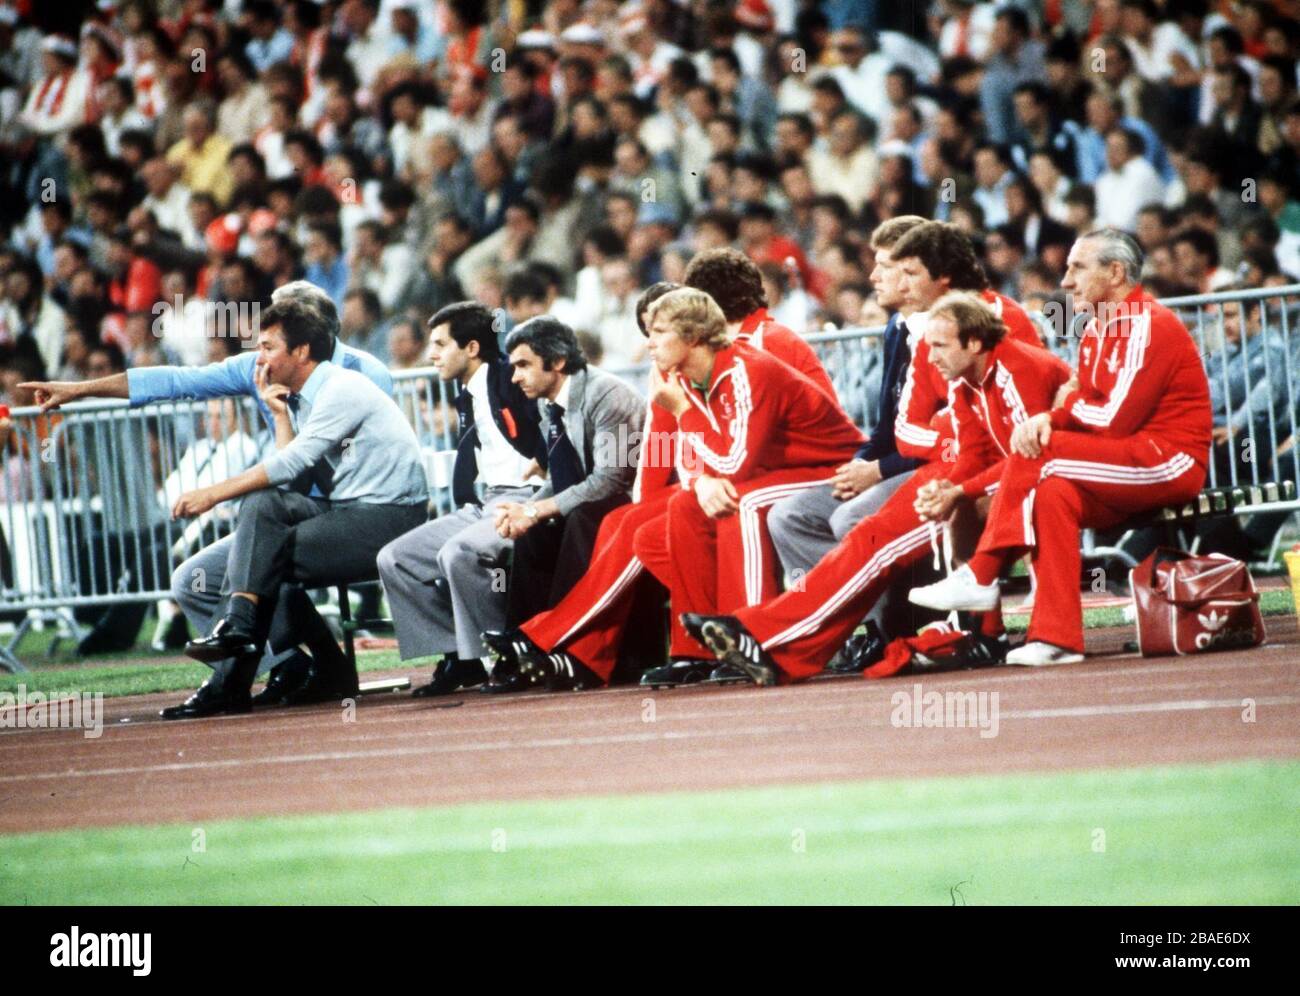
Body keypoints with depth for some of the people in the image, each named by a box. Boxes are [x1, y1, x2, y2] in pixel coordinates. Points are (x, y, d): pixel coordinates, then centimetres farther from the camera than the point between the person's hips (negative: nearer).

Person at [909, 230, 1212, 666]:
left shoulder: (1148, 326, -13)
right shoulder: (1098, 331, 16)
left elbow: (1116, 420, -19)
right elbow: (1085, 409, 8)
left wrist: (1066, 409, -1)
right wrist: (1049, 419, -14)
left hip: (1171, 462, -8)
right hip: (1133, 470, 8)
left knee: (1034, 454, -19)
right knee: (1054, 493, -16)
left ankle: (981, 577, -11)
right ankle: (1058, 637, -21)